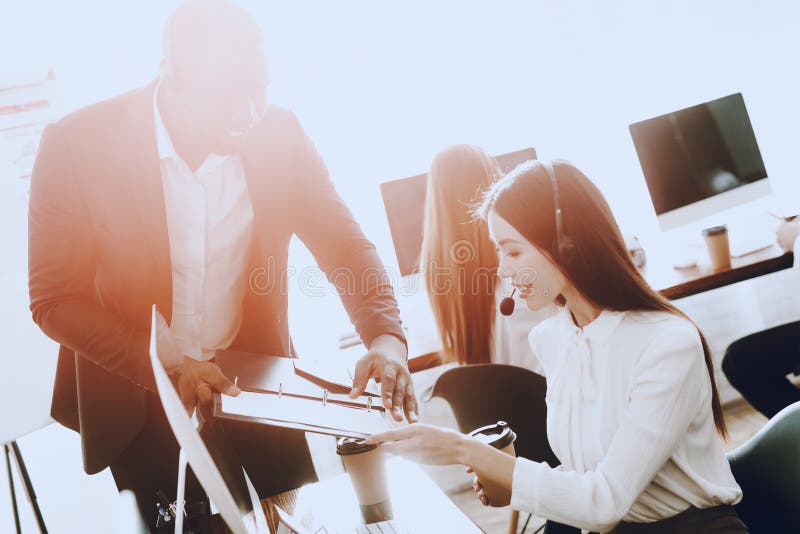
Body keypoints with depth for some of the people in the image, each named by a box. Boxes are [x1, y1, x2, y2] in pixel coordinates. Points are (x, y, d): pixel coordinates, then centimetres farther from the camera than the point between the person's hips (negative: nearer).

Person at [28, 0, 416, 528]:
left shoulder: (281, 134, -12)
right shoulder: (77, 145, -18)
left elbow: (344, 243, -6)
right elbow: (53, 300, -13)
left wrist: (385, 336, -24)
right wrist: (166, 366, -24)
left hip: (256, 387, 2)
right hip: (138, 403, -2)